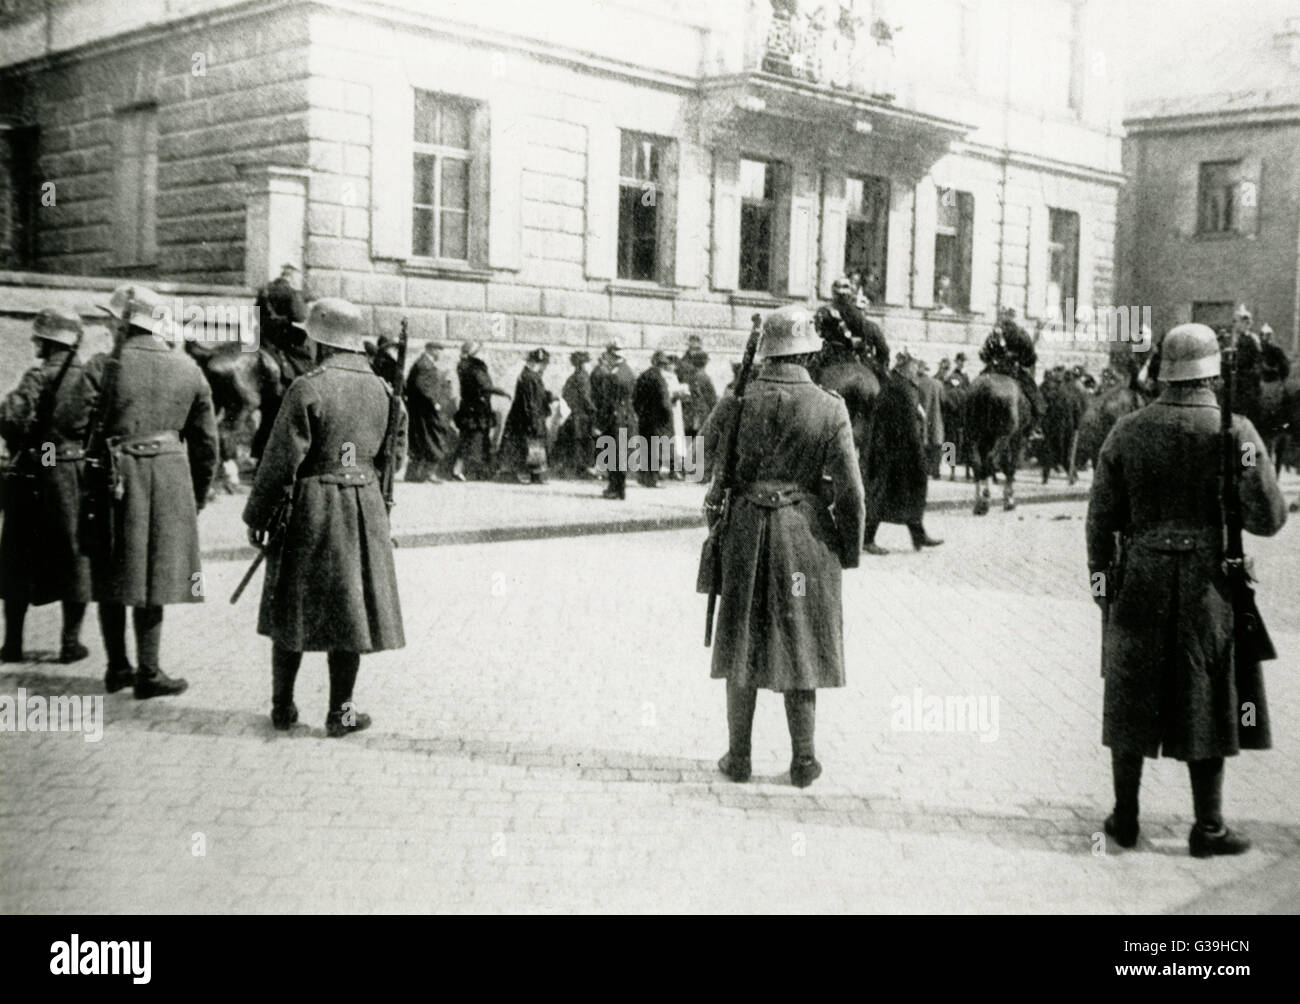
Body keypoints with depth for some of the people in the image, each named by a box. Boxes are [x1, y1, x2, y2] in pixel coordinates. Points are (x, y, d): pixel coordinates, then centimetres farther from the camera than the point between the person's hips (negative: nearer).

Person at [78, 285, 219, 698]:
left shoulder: (101, 367, -5)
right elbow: (206, 441, 9)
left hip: (113, 477, -2)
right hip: (170, 478, 2)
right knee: (153, 574, 8)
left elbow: (78, 431, -7)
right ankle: (148, 672, 8)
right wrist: (198, 494, 19)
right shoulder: (189, 370, 5)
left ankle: (118, 667, 19)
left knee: (111, 576, 12)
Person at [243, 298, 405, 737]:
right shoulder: (381, 389, 3)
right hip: (365, 507, 4)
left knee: (292, 610, 10)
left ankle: (283, 706, 19)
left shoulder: (308, 388, -13)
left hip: (310, 507, -3)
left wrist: (258, 516, -3)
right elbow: (391, 457, 11)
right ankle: (340, 712, 11)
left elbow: (280, 461, -12)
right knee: (350, 609, 8)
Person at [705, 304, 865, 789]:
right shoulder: (830, 409, -9)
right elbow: (849, 490, -8)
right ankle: (803, 760, 15)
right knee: (801, 646, 10)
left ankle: (738, 756, 18)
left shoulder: (736, 403, -5)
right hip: (806, 534, -1)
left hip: (744, 531, 1)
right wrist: (850, 550, 2)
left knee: (742, 645, 12)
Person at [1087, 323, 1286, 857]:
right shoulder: (1234, 431, -10)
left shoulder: (1128, 431, -3)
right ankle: (1208, 828, 15)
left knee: (1132, 700, 12)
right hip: (1209, 587, -2)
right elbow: (1268, 518, -7)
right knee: (1207, 705, 8)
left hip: (1140, 583, 2)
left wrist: (1100, 575, 12)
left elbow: (1102, 517, 1)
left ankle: (1125, 817, 20)